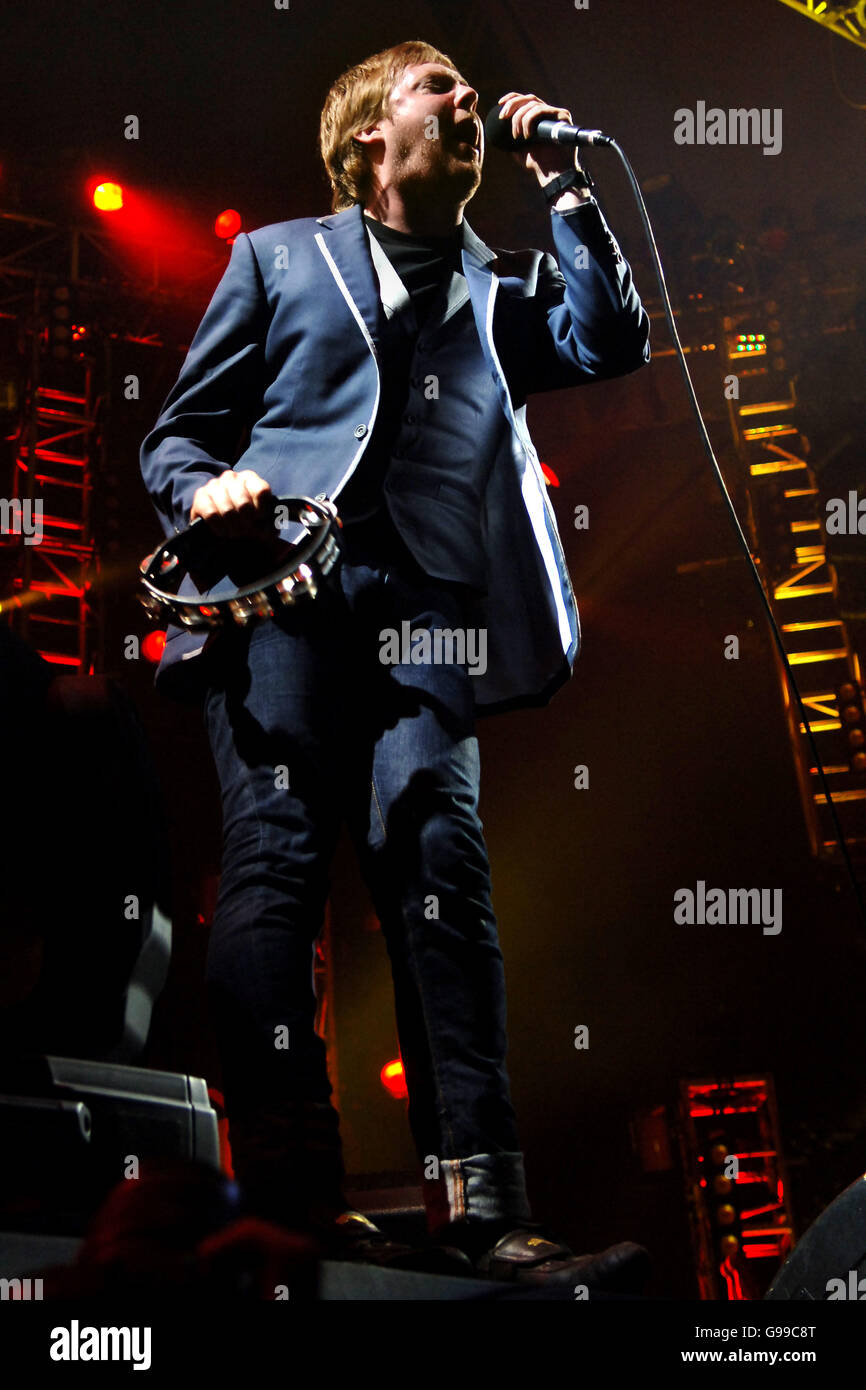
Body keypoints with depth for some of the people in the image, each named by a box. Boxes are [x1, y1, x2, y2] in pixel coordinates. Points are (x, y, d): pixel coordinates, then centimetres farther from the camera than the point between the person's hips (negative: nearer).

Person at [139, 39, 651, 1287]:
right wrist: (202, 490, -6)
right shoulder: (280, 258, 22)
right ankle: (292, 1182, -12)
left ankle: (478, 1195, -18)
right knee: (278, 853, -14)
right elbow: (177, 433, 17)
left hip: (424, 599, 2)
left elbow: (610, 343, 12)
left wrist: (564, 182, 15)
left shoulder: (496, 292, 29)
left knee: (439, 854, -14)